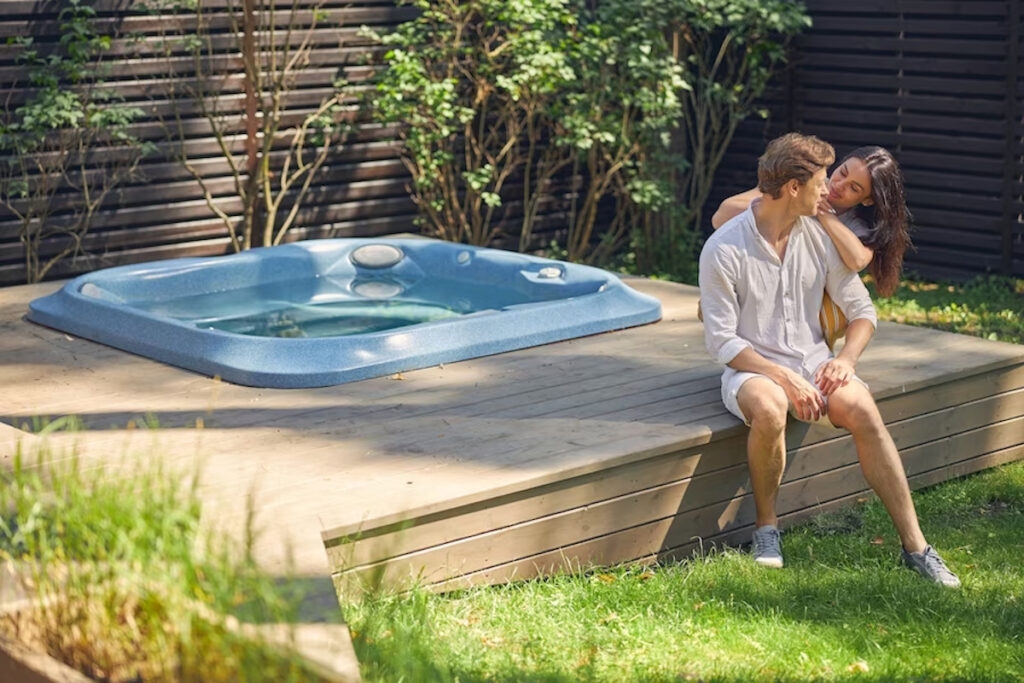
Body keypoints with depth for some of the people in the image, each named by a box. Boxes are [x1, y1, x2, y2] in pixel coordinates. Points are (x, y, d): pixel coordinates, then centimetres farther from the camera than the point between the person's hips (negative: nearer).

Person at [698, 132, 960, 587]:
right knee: (769, 408, -38)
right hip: (752, 369, -4)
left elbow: (861, 310, 9)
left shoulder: (819, 237, 2)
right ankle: (766, 528, -14)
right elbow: (722, 342, -13)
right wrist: (784, 378, -23)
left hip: (812, 360, 4)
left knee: (862, 410, -27)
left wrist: (845, 359, -12)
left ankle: (915, 546, -23)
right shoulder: (724, 250, -12)